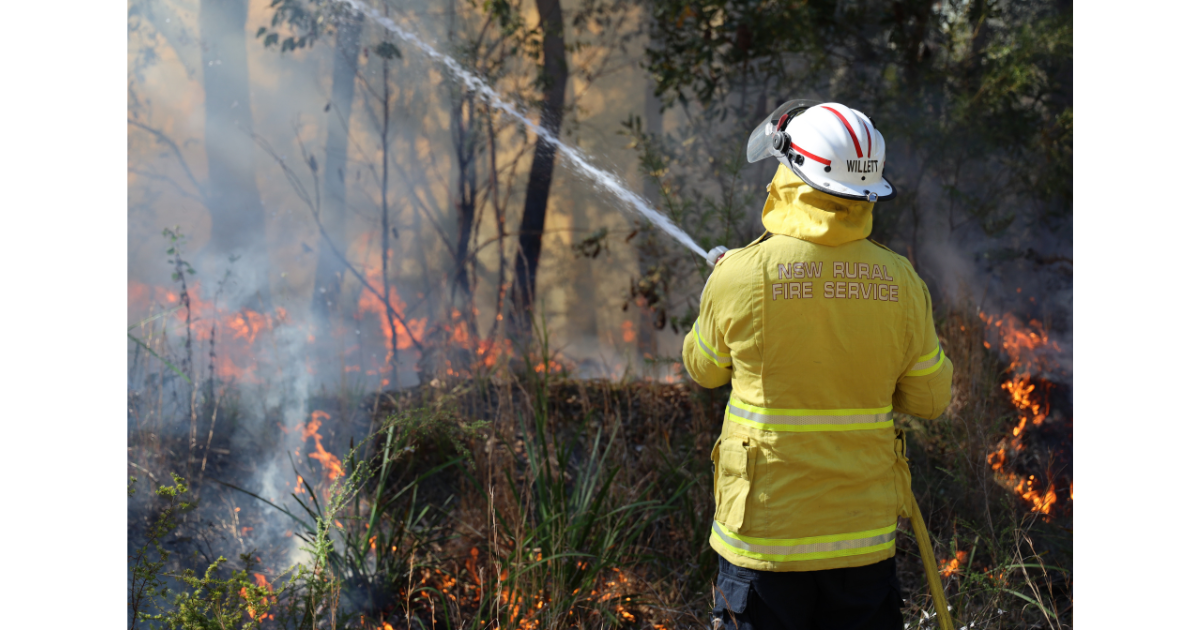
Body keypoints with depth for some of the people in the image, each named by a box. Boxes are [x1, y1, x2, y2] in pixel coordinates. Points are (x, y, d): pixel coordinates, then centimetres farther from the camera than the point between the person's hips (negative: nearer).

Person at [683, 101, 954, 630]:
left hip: (764, 538, -2)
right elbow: (929, 398, 5)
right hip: (865, 538, 3)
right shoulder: (900, 281, -5)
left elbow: (703, 368, 7)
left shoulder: (741, 274, -12)